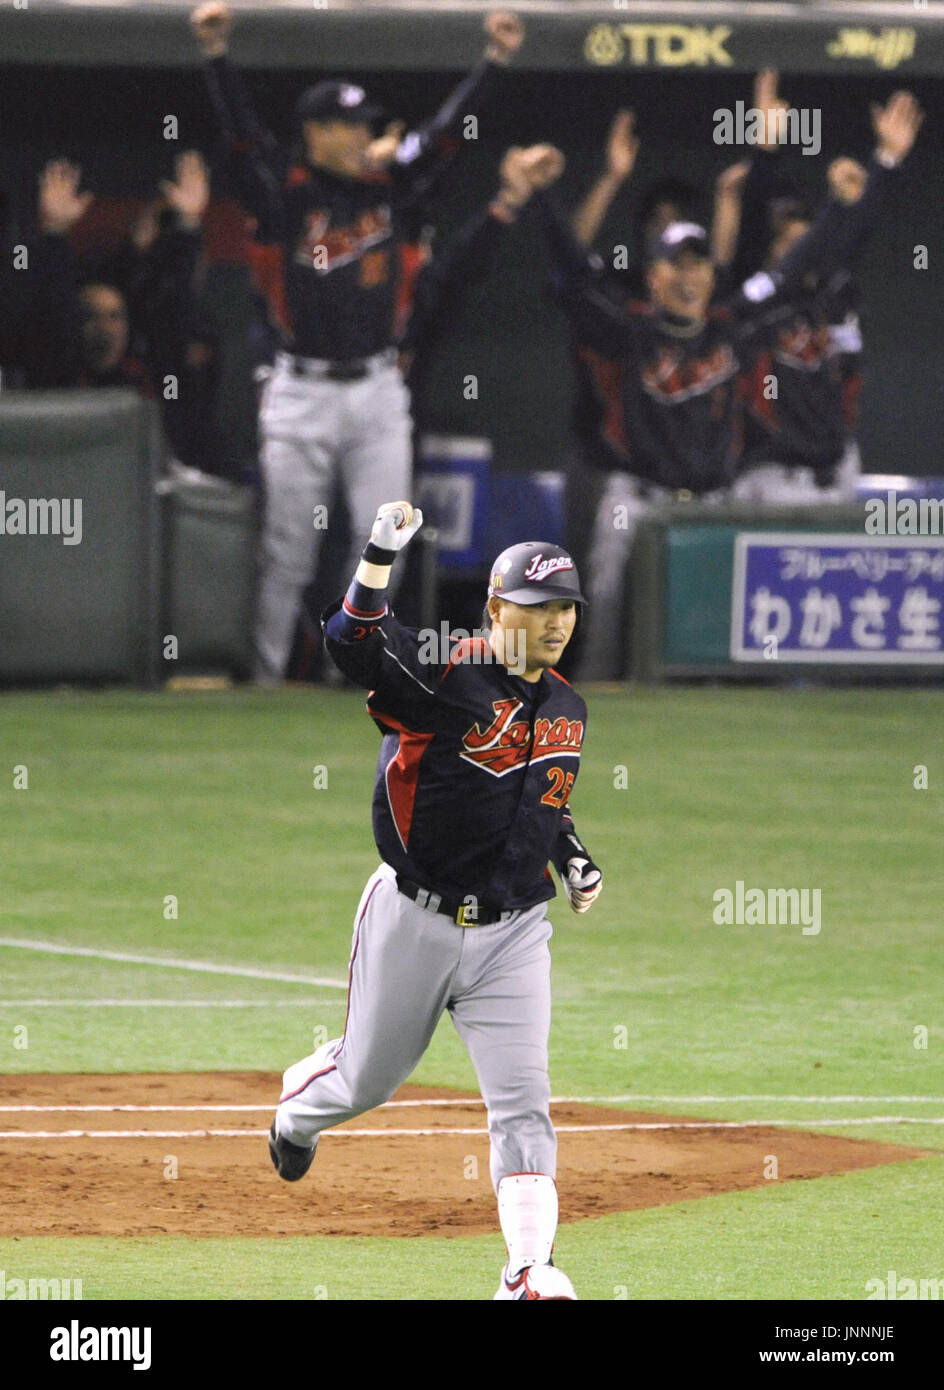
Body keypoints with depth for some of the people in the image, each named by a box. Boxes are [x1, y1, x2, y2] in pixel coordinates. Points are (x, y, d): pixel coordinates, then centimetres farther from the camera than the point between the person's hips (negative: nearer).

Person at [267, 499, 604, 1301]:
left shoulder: (567, 709, 7)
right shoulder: (447, 677, -15)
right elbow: (354, 641, -33)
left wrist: (574, 858, 5)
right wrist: (381, 556, -46)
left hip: (513, 933, 4)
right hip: (415, 923, -4)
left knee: (523, 1100, -8)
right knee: (368, 1079, 15)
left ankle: (530, 1273, -9)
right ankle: (300, 1103, 51)